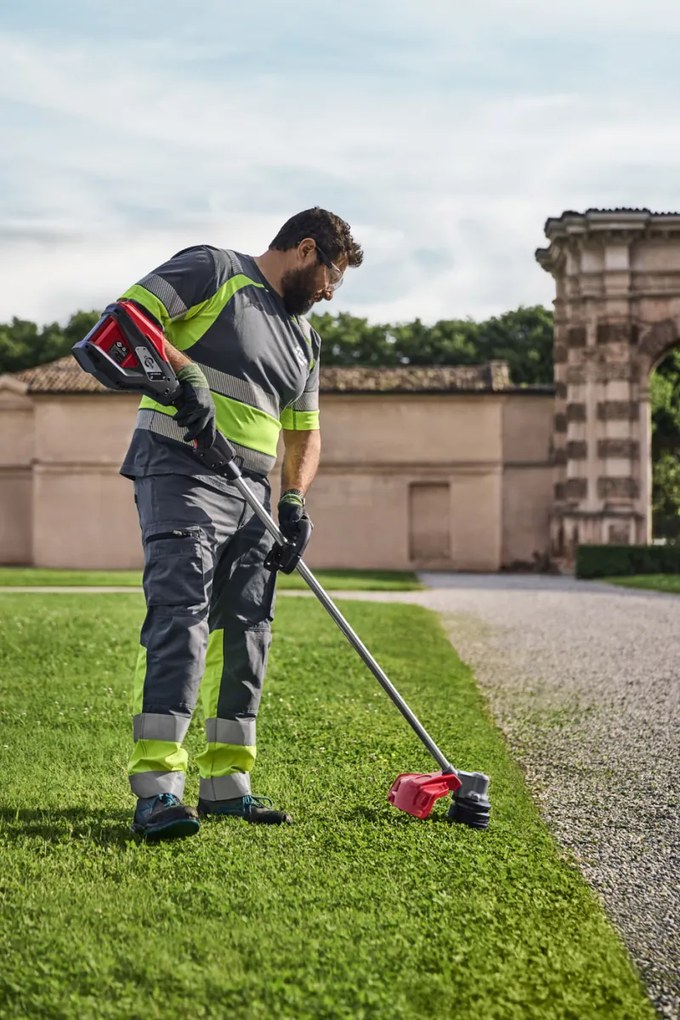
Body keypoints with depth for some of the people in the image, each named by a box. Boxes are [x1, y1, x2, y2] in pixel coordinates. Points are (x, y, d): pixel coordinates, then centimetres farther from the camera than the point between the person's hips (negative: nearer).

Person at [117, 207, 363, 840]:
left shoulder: (303, 336, 24)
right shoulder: (213, 270, 1)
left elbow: (304, 431, 26)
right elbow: (128, 316, -9)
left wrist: (294, 499, 9)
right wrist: (186, 371, -22)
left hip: (252, 489, 9)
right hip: (181, 472, -8)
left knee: (245, 630, 6)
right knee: (180, 615, -18)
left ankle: (225, 783, 14)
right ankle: (157, 791, -22)